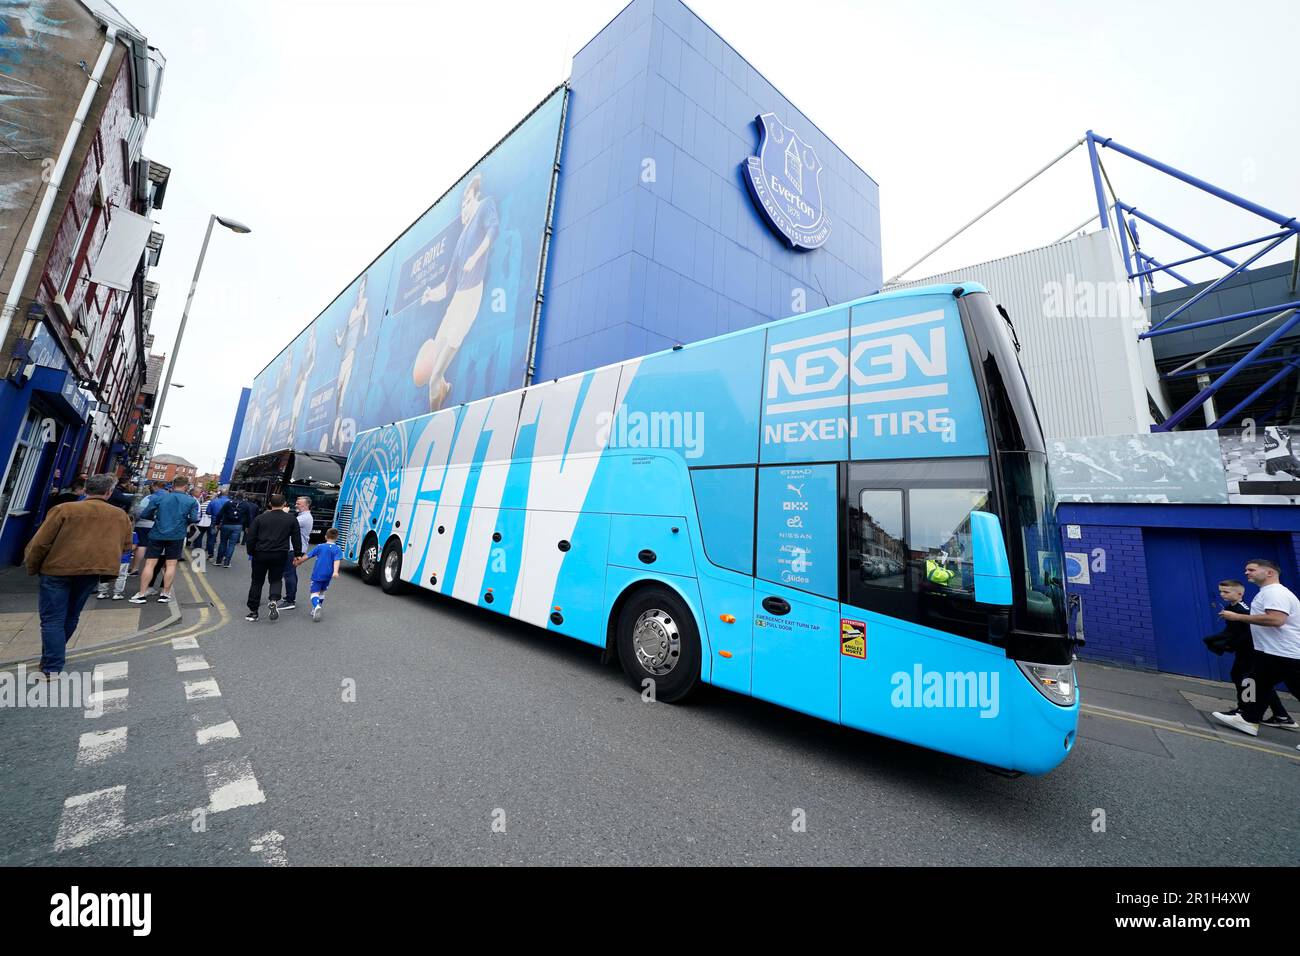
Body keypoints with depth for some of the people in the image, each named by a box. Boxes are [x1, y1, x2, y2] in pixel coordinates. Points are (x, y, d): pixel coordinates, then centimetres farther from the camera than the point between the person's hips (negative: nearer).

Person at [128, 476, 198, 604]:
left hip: (157, 535, 1)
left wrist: (157, 517, 20)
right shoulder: (191, 501, -4)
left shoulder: (159, 497, -1)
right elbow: (194, 519, -7)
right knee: (171, 565, 5)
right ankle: (165, 594, 10)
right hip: (177, 536, -1)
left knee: (150, 564, 6)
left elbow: (145, 514, 1)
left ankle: (142, 594, 8)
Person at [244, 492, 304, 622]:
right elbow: (296, 538, 4)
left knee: (257, 582, 11)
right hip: (280, 555, 0)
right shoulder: (291, 519, 0)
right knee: (276, 580, 14)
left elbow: (250, 538, 2)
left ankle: (253, 611, 16)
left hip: (260, 554, 0)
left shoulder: (260, 518, 0)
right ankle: (274, 601, -13)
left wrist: (251, 553, 15)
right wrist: (298, 554, 11)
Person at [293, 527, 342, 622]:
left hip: (317, 574, -1)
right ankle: (317, 610, 27)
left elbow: (307, 556, 8)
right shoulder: (337, 549, -2)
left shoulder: (319, 546, 3)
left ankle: (316, 606, -34)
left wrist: (298, 562, 23)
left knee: (315, 592, -6)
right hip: (328, 575, 1)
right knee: (322, 592, 21)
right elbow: (337, 561, -16)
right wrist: (335, 572, -27)